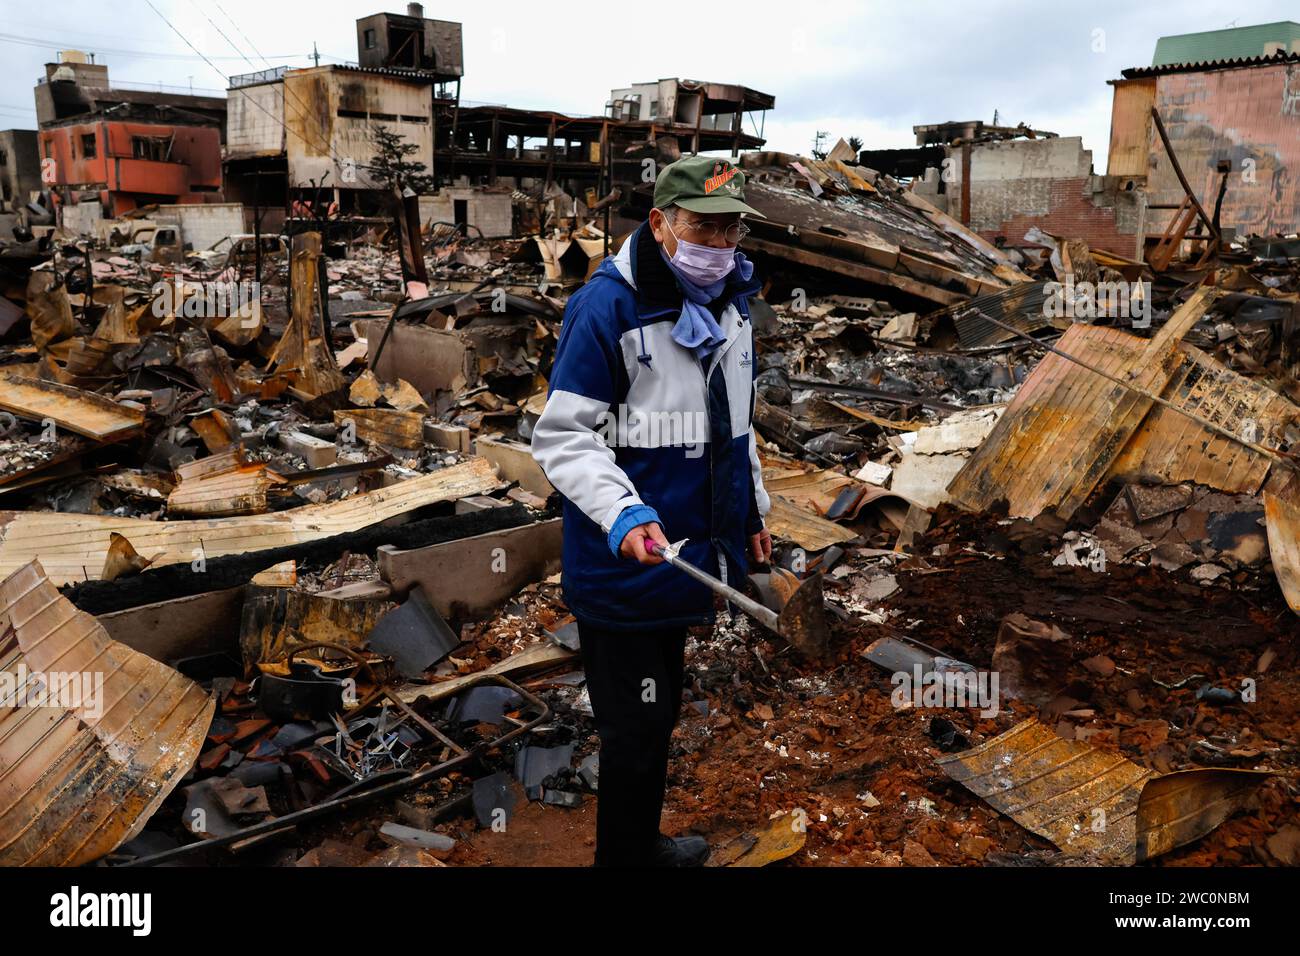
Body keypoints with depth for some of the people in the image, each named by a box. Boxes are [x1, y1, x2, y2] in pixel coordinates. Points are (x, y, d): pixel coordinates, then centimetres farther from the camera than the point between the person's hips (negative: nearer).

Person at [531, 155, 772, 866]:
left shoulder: (730, 302, 8)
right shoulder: (607, 306, -18)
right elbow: (562, 437, -20)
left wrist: (752, 507, 22)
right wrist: (624, 516, -33)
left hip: (685, 558, 8)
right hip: (623, 567, -8)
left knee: (658, 718, 24)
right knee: (635, 735, 5)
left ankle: (642, 843, 45)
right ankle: (624, 856, 28)